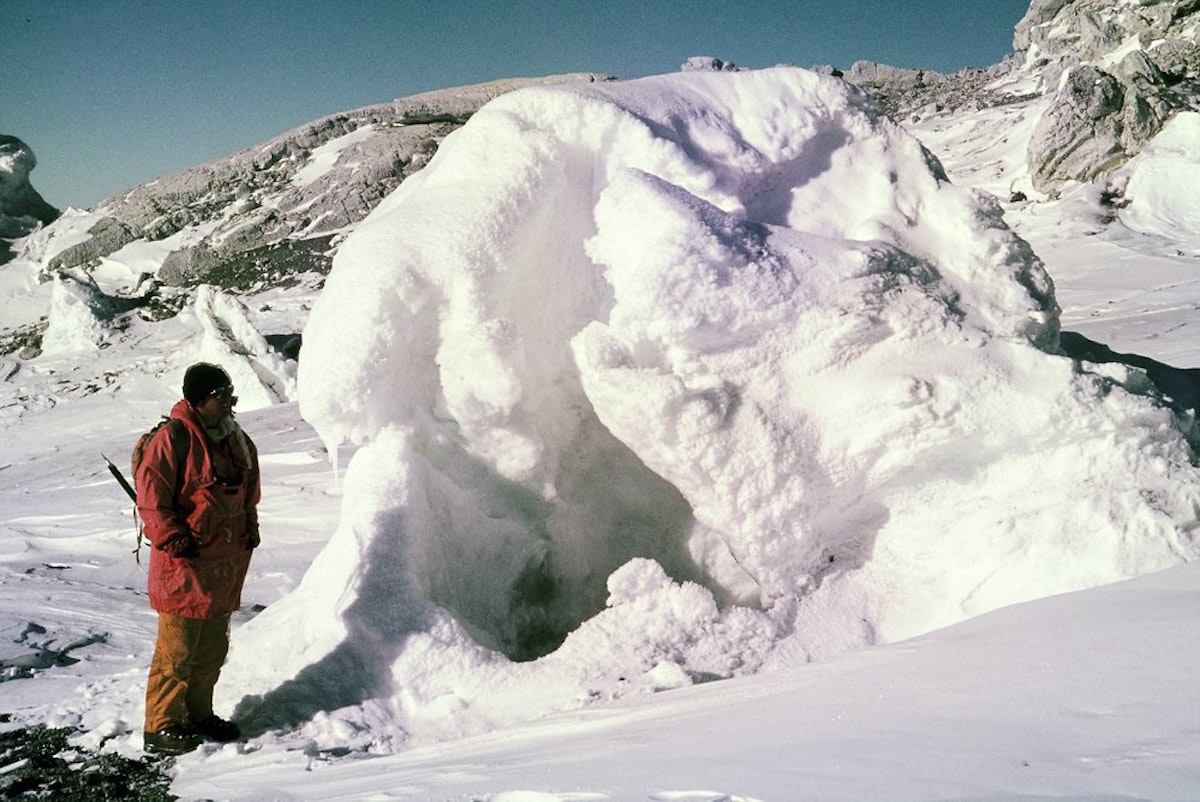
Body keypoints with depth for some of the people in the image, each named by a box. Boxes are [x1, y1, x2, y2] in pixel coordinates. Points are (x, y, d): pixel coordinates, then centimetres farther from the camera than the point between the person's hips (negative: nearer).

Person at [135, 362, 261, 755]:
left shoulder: (237, 441, 12)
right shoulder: (173, 439, -14)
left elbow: (248, 496, 24)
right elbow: (151, 499, -14)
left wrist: (249, 532, 16)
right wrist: (175, 540, -17)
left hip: (226, 564, 8)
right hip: (185, 565, -8)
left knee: (213, 648, 16)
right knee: (177, 649, -2)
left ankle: (198, 714, 30)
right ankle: (160, 726, 10)